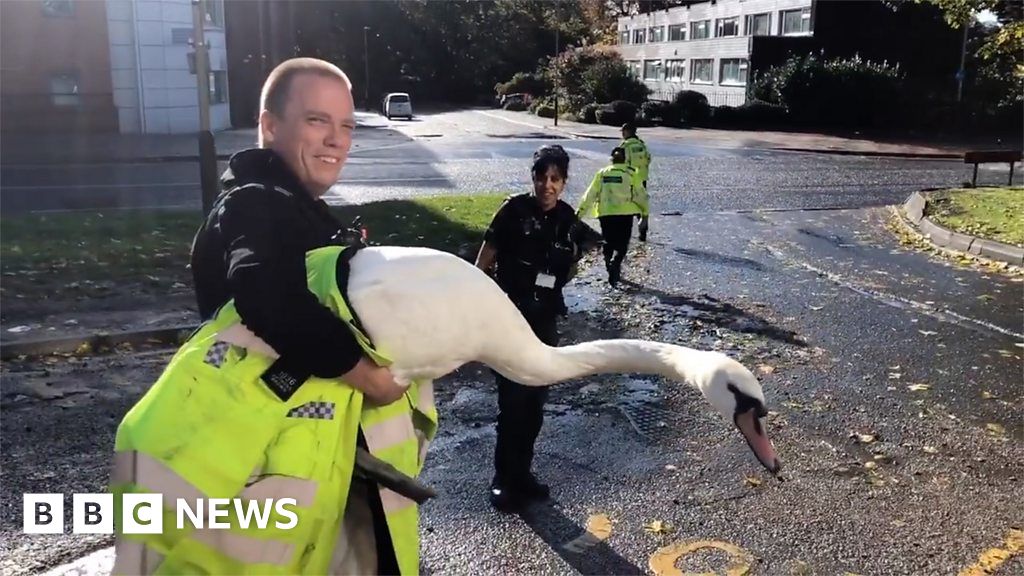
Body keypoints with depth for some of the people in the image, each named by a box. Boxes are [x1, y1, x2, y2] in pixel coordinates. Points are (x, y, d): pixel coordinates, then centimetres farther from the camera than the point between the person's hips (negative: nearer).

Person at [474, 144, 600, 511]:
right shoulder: (514, 210, -11)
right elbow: (484, 262, -7)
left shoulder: (567, 219, 2)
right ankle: (504, 479, 13)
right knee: (512, 402, -4)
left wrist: (580, 252, -8)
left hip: (545, 320, 5)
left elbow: (564, 276, 9)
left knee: (535, 402, 12)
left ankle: (521, 474, 28)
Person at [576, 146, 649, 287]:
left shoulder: (602, 173, 5)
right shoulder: (631, 173, 0)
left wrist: (580, 212, 10)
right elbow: (641, 194, 3)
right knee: (622, 244, 4)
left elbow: (590, 194, 6)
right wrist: (644, 212, 14)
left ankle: (612, 269, 19)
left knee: (608, 244, 15)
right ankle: (615, 264, -21)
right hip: (625, 213, -2)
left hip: (605, 213, 2)